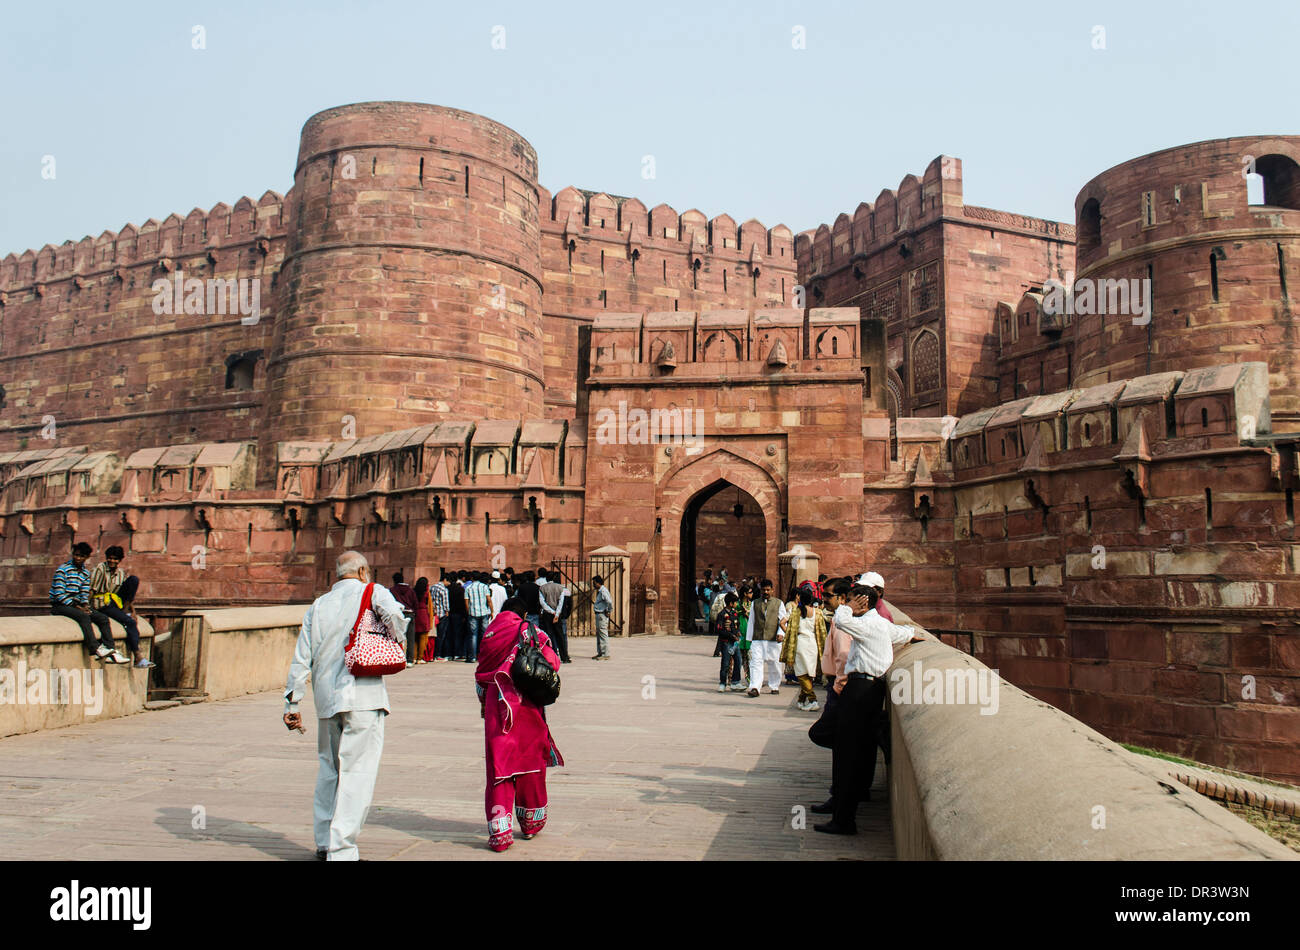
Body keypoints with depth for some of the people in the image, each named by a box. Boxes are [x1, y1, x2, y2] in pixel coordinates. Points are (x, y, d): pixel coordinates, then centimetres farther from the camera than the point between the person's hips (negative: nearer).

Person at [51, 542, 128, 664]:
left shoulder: (85, 573, 13)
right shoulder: (63, 569, -8)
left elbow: (85, 594, 12)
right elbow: (59, 594, -14)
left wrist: (85, 606, -9)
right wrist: (76, 607, -18)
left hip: (76, 605, 7)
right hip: (60, 606, -7)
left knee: (103, 618, -12)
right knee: (83, 617, -35)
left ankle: (110, 653, -22)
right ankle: (95, 649, -40)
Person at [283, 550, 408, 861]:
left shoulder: (317, 606, 17)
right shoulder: (371, 592, 2)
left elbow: (301, 658, 13)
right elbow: (393, 614, -20)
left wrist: (292, 702, 14)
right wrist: (397, 645, -1)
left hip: (325, 697, 6)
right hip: (363, 695, -6)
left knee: (329, 768, 18)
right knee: (357, 771, -3)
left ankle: (324, 842, 25)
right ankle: (341, 849, -6)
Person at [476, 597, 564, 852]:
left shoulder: (489, 634, 7)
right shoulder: (530, 631, 1)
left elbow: (480, 676, 8)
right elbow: (552, 663, -6)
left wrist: (484, 704, 19)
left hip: (495, 705, 1)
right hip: (526, 705, -1)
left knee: (499, 763, 3)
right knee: (530, 758, 14)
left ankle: (500, 830, -4)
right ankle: (531, 821, 27)